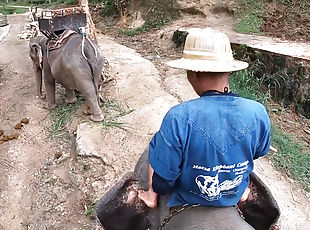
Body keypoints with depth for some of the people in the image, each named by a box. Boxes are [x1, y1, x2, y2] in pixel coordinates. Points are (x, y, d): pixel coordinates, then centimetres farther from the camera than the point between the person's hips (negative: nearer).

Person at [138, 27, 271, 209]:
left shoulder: (179, 118, -36)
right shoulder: (258, 113, -23)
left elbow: (163, 177, -25)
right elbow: (259, 152, -2)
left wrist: (156, 191, -1)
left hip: (186, 199, -2)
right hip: (235, 196, 3)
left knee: (156, 142, 17)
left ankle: (151, 196, 30)